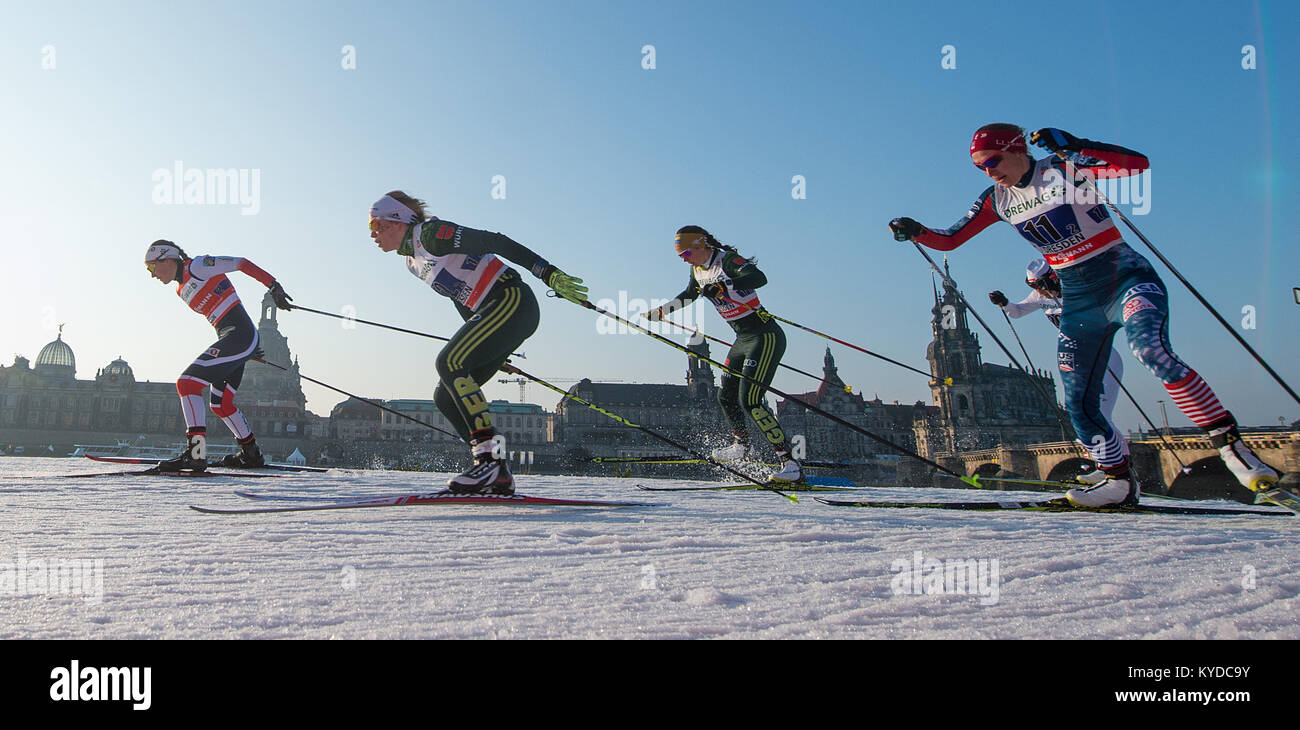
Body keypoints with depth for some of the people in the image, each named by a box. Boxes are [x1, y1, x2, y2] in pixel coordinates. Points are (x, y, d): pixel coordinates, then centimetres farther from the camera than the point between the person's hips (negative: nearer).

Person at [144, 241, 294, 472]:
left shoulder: (196, 266, -6)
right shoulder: (182, 290, 21)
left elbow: (241, 263, -11)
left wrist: (274, 287, -19)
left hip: (239, 333, -10)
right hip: (233, 340, 10)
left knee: (187, 383, -17)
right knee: (220, 404, 20)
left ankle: (195, 453, -23)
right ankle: (251, 455, 33)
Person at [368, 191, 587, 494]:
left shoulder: (429, 233, -10)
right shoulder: (412, 260, 19)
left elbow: (493, 242, -16)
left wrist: (549, 273, -22)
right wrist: (482, 343, 26)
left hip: (513, 300, -10)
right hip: (493, 311, 10)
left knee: (448, 363, -24)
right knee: (445, 398, 2)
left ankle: (489, 457, -25)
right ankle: (497, 475, 1)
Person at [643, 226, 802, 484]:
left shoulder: (727, 260, -17)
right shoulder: (698, 271, 9)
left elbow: (758, 277, -35)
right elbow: (687, 297, 28)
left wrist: (721, 286, -44)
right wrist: (654, 314, 28)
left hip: (766, 336, -9)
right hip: (743, 339, 9)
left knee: (750, 400, -18)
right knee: (726, 396, 17)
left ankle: (791, 465, -16)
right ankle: (741, 446, 43)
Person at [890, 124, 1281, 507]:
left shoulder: (1064, 169, -12)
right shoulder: (997, 199, 5)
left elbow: (1138, 164, -26)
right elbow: (950, 239, 9)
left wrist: (1075, 146, -33)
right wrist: (916, 232, -10)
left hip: (1127, 278, -6)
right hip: (1078, 300, 6)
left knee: (1150, 349, -34)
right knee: (1079, 405, -3)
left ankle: (1230, 443, -25)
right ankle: (1119, 481, 13)